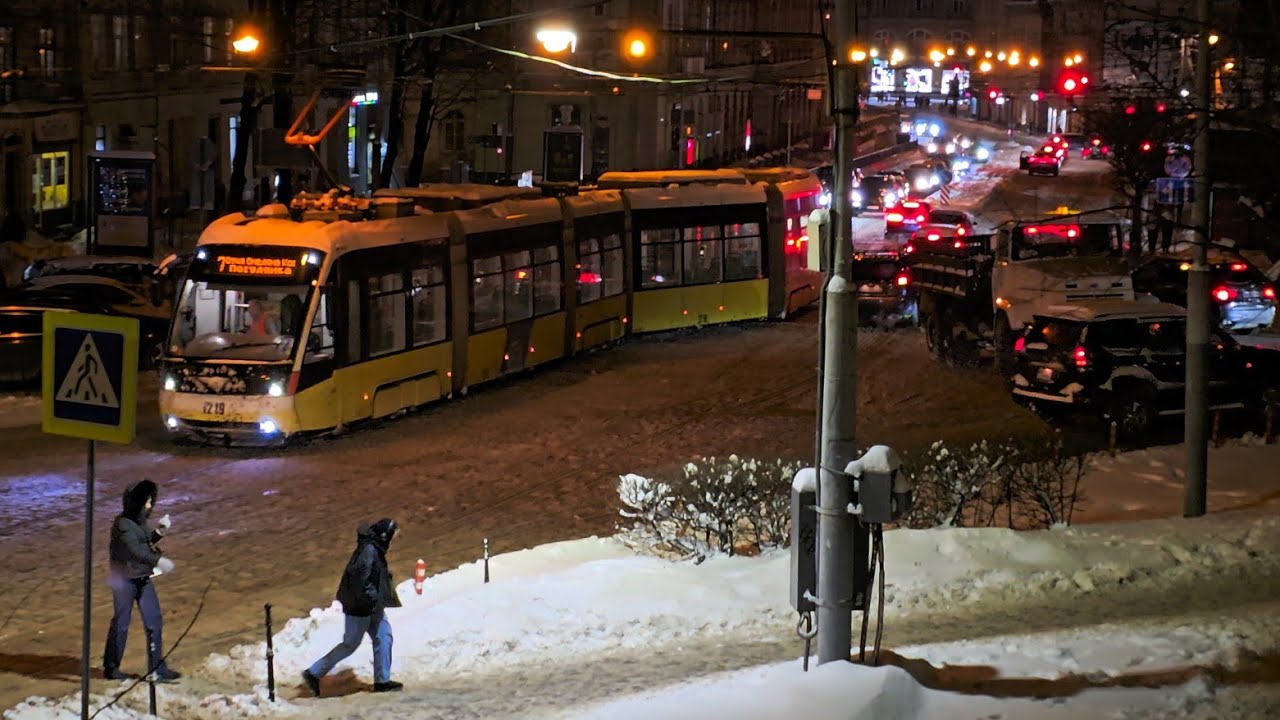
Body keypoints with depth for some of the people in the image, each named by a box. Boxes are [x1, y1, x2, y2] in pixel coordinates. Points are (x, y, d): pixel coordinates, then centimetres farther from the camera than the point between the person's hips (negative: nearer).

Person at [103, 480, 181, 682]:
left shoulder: (140, 521, 8)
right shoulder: (123, 524, -17)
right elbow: (135, 549, -28)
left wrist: (158, 532, 2)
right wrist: (158, 561, -36)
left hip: (143, 578, 8)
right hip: (125, 580, -8)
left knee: (154, 621, 4)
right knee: (121, 624, 4)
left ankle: (158, 668, 8)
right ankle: (110, 667, 20)